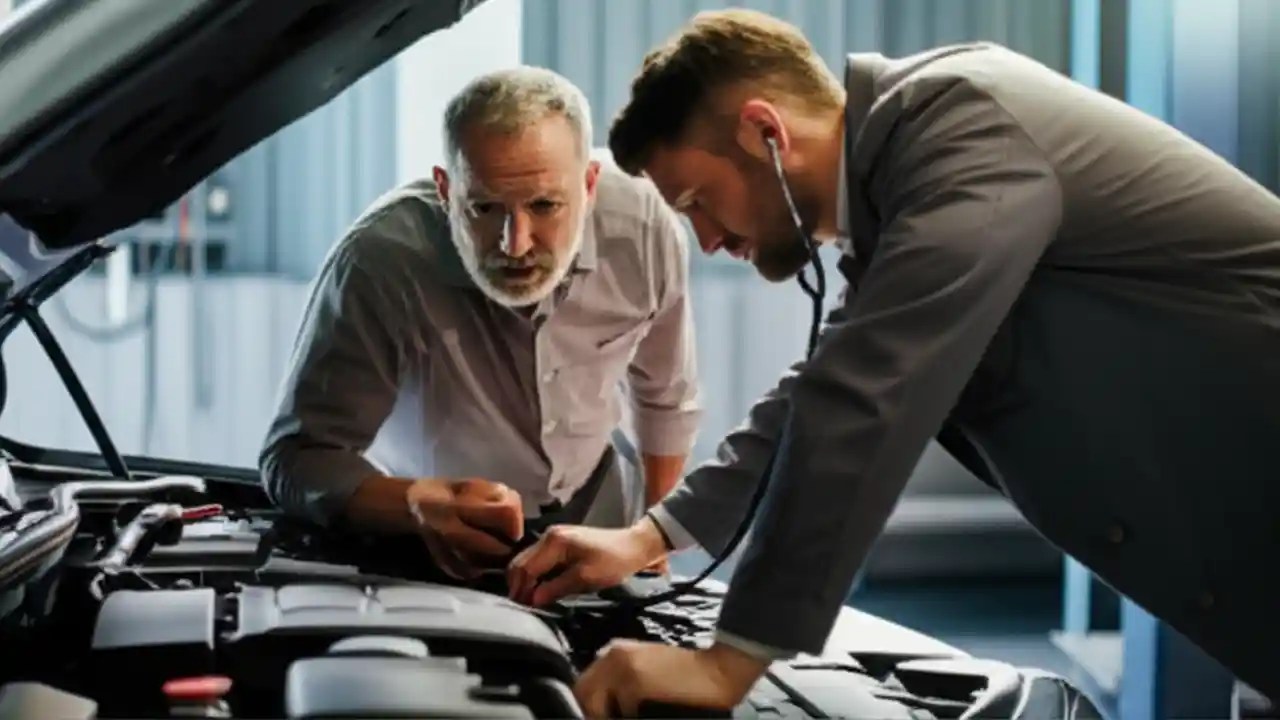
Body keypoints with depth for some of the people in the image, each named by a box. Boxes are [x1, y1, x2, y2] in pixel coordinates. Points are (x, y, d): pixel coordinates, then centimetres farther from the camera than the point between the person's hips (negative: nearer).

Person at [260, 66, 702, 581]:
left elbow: (668, 398, -2)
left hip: (594, 509, 1)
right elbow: (296, 458, -30)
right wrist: (425, 506, -49)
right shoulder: (377, 263, -34)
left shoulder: (645, 227, -22)